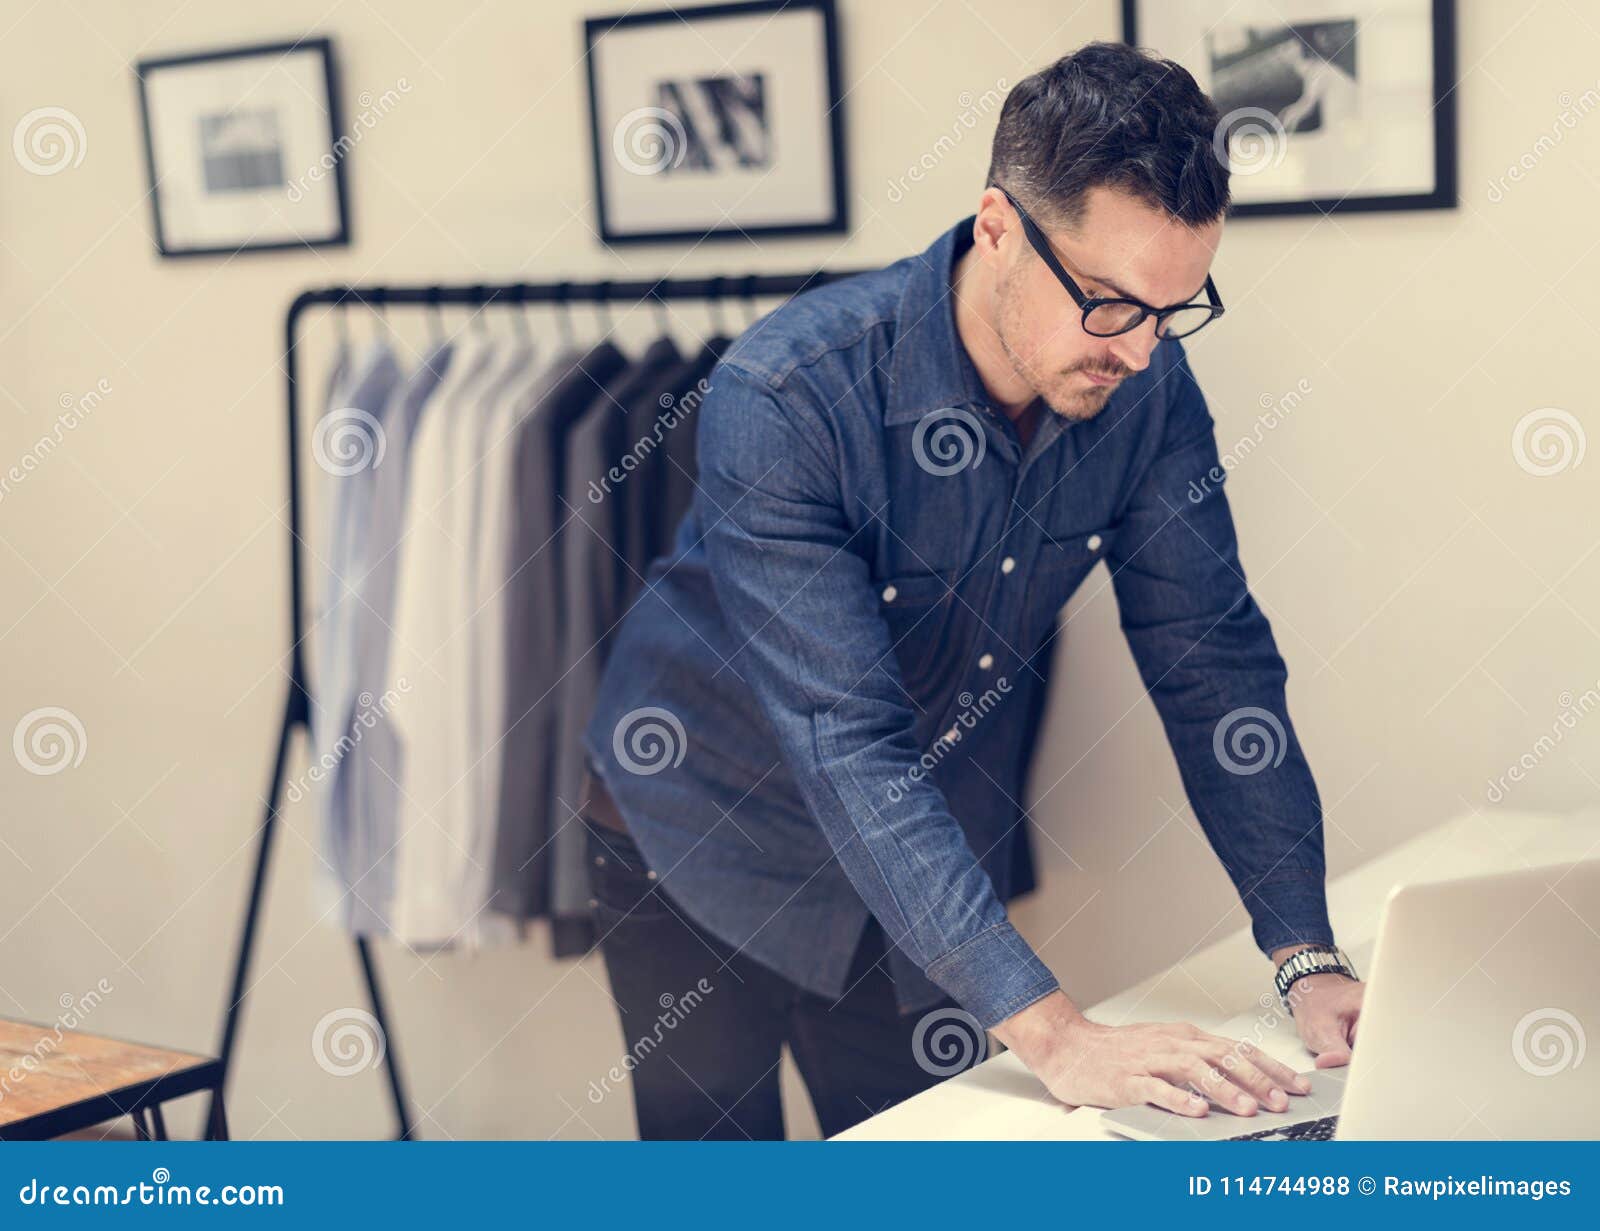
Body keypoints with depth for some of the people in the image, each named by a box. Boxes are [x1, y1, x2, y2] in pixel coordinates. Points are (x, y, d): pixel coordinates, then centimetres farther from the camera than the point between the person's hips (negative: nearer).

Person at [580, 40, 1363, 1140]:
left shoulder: (1147, 389, -15)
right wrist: (1052, 1035, -42)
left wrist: (1311, 959, -20)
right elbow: (848, 746, -37)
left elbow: (1214, 662, -10)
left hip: (930, 865, 4)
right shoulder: (784, 399, -32)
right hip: (707, 845, -4)